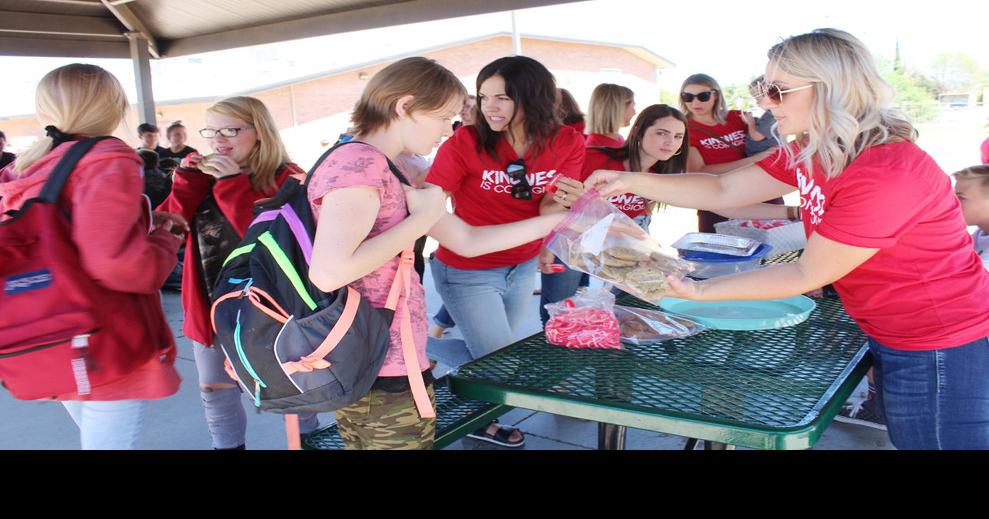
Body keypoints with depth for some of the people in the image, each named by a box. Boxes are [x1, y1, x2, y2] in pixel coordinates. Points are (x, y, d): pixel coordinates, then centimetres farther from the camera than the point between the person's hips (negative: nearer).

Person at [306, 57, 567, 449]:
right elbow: (328, 274, -30)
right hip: (385, 378, -10)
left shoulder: (384, 171, 13)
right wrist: (422, 218, -20)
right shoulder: (359, 163, -18)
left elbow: (467, 240, 13)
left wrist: (561, 219, 10)